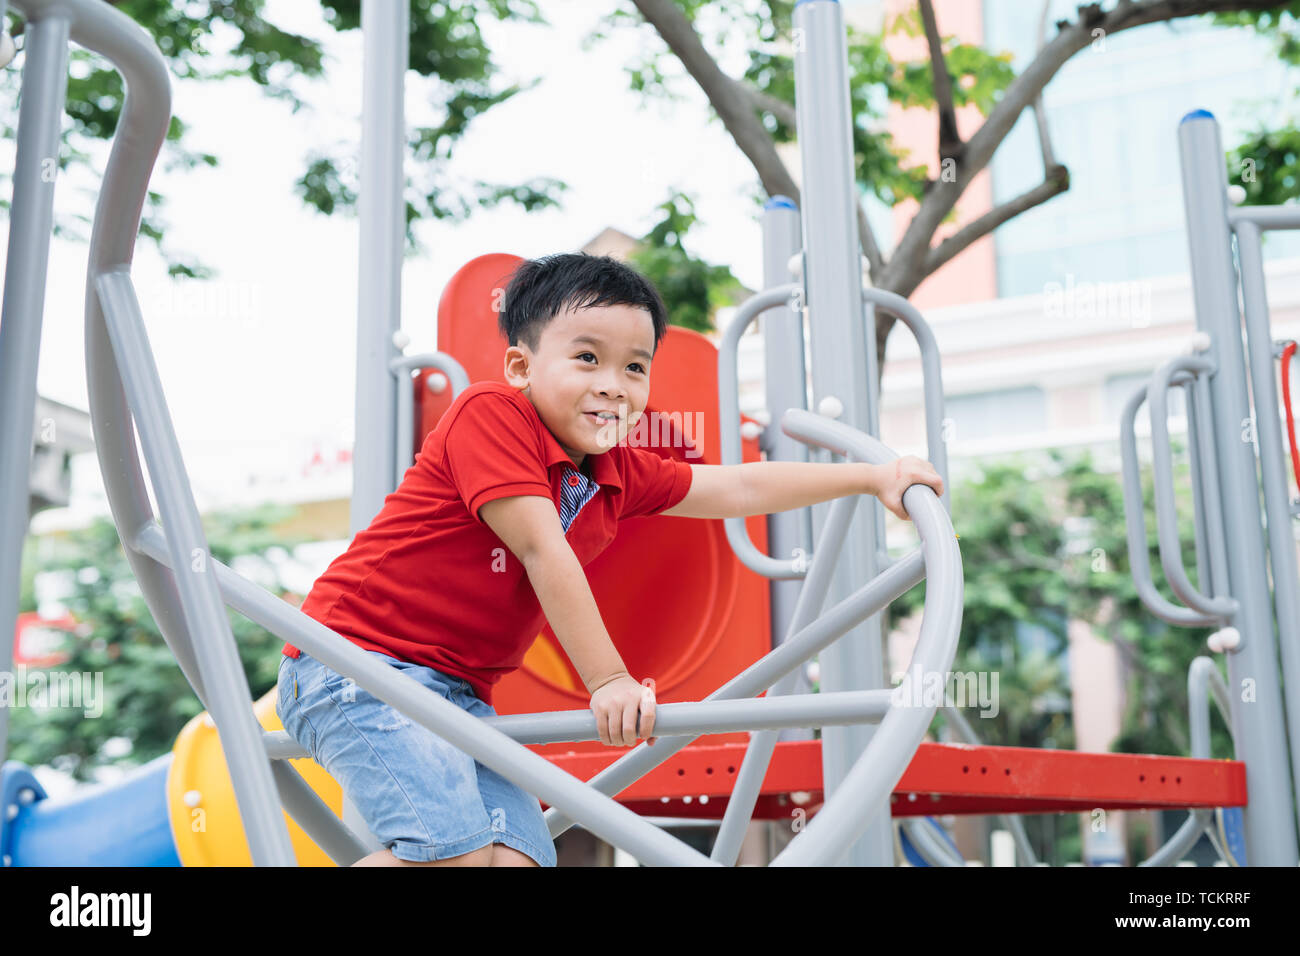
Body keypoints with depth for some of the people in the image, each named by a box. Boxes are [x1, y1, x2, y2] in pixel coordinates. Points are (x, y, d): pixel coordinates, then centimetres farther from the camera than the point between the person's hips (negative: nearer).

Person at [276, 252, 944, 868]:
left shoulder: (619, 475, 9)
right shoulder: (490, 413, -15)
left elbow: (740, 488, 15)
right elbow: (542, 550, -20)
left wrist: (873, 477, 15)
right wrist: (609, 679, -19)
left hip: (457, 690, 8)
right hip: (356, 660, -8)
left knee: (518, 855, -10)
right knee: (455, 851, -24)